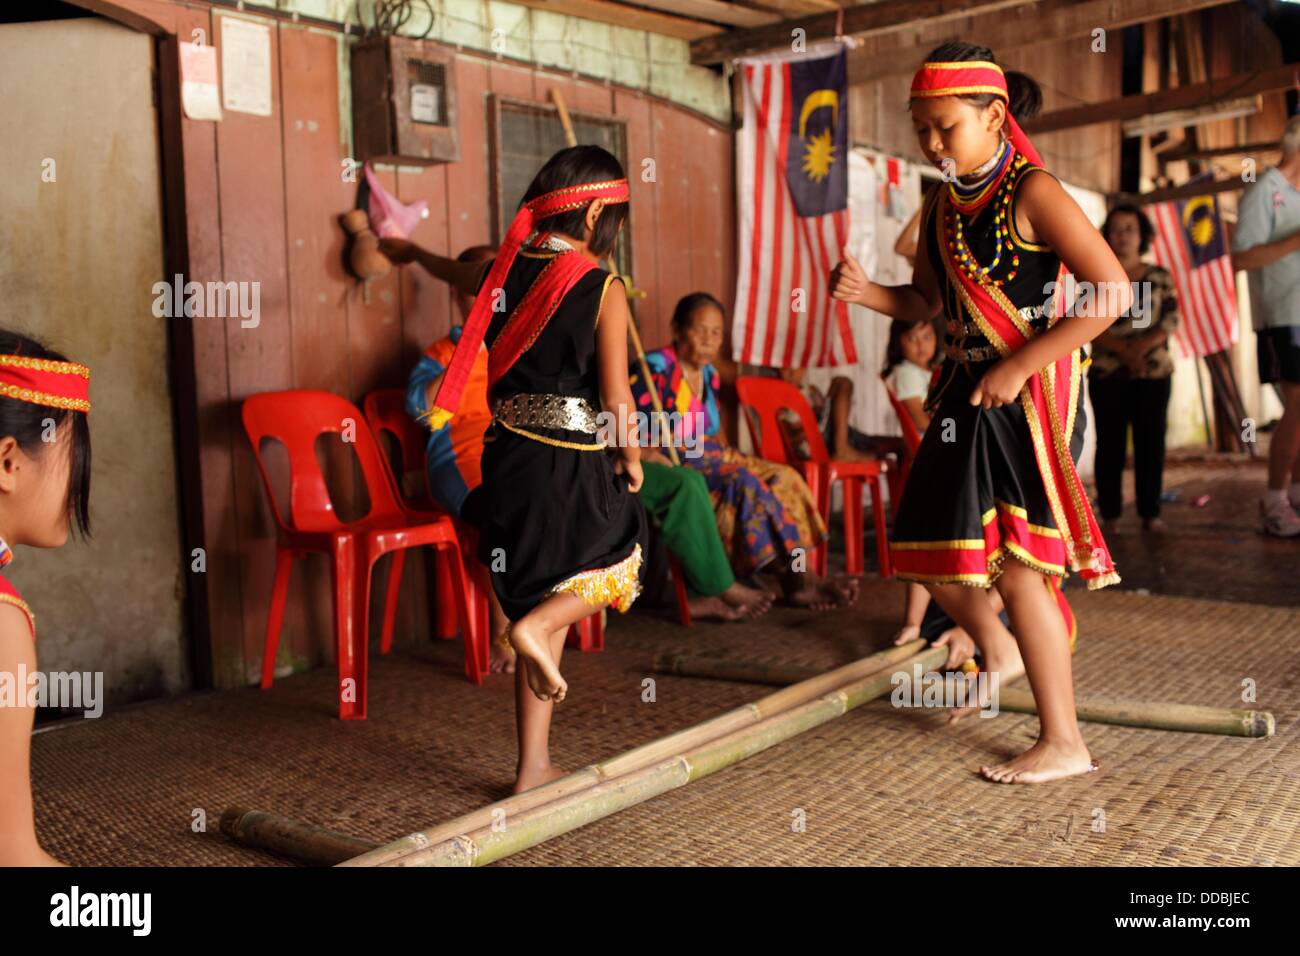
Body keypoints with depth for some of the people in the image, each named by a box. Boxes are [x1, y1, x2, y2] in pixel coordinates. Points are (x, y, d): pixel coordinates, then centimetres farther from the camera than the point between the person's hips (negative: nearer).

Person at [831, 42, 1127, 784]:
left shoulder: (1032, 193, -14)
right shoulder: (943, 208, 9)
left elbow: (1114, 291, -20)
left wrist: (1018, 365, -22)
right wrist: (867, 291, -1)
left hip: (1030, 397, -8)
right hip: (967, 395, 8)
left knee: (1014, 566, -8)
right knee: (932, 552, 11)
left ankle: (1064, 743, 7)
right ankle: (998, 653, 41)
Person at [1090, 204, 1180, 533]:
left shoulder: (1160, 277, 11)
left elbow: (1171, 320, 2)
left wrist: (1145, 344, -17)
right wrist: (1122, 349, -18)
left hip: (1154, 372, 1)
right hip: (1106, 373, -1)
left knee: (1151, 443, 0)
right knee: (1110, 444, -1)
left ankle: (1150, 513, 7)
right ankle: (1109, 514, 4)